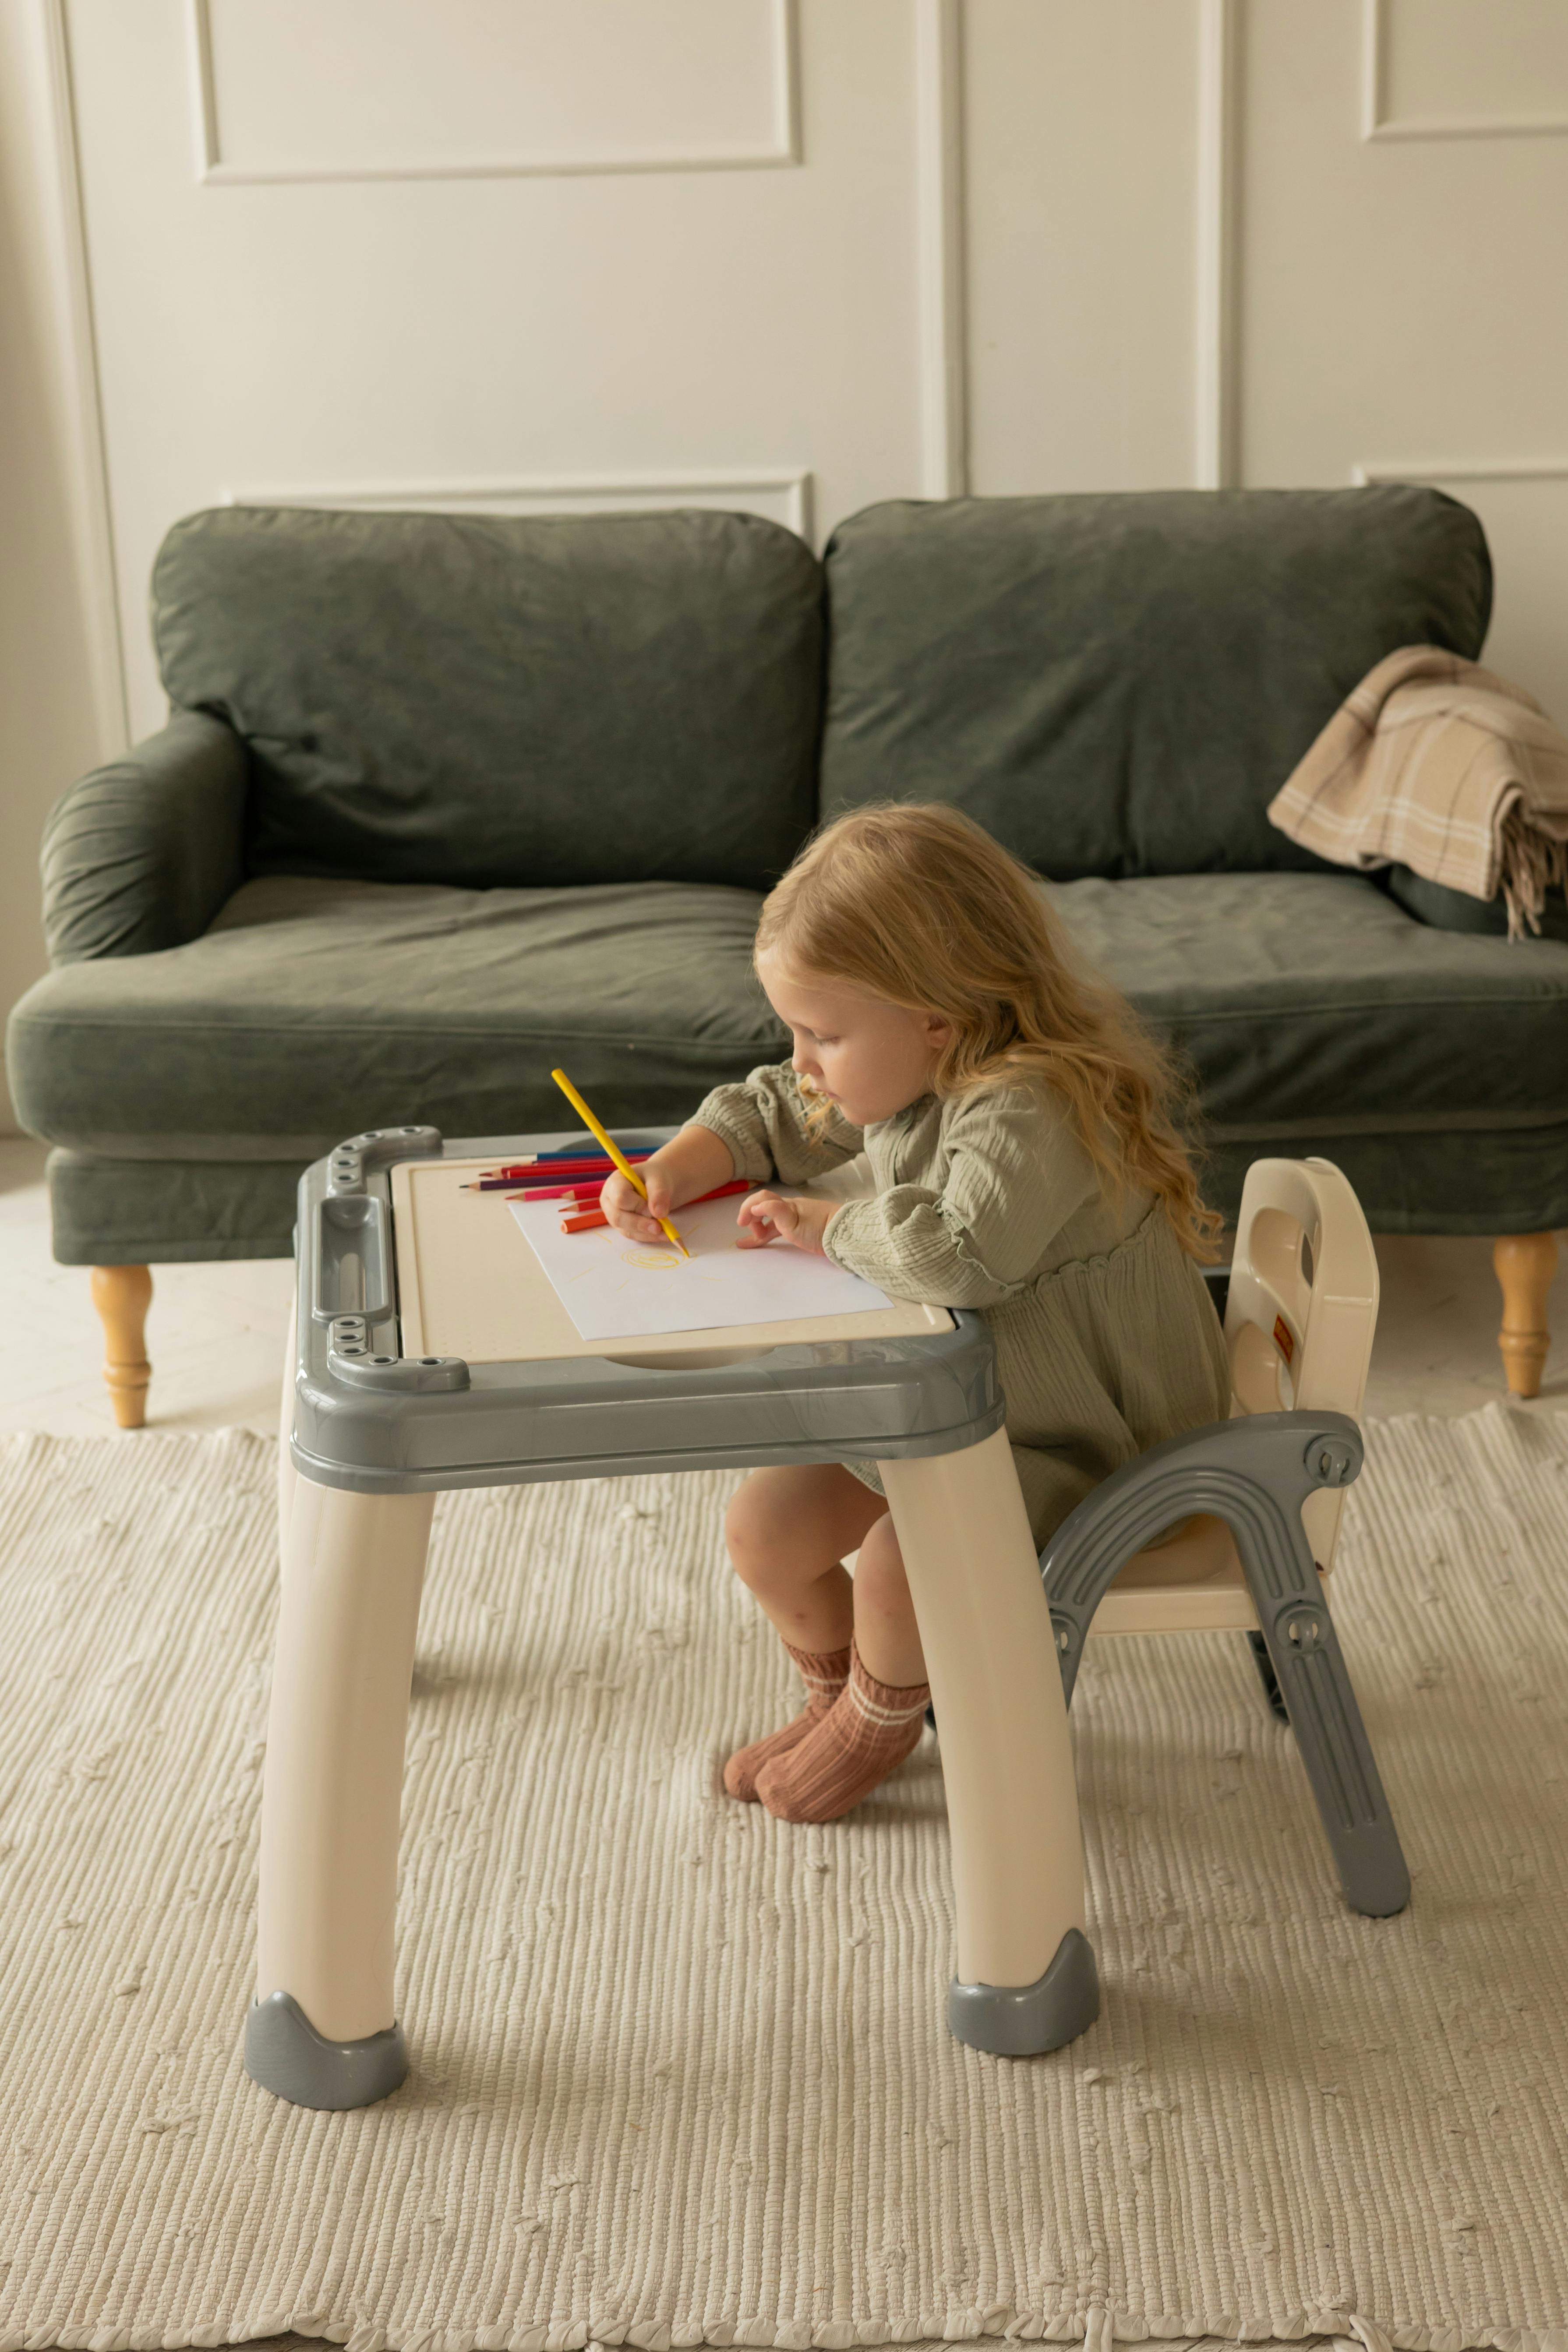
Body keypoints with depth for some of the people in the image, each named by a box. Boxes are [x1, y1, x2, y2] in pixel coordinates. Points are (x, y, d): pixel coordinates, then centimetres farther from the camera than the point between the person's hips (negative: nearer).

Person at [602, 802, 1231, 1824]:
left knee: (898, 1561, -28)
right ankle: (836, 1691, 34)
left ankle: (879, 1719, 8)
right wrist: (676, 1170, -9)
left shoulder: (1034, 1115, -32)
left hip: (1087, 1452, -9)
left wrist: (823, 1225, -29)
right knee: (764, 1528, 3)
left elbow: (959, 1250, -49)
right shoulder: (903, 1077, -2)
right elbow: (770, 1114, 13)